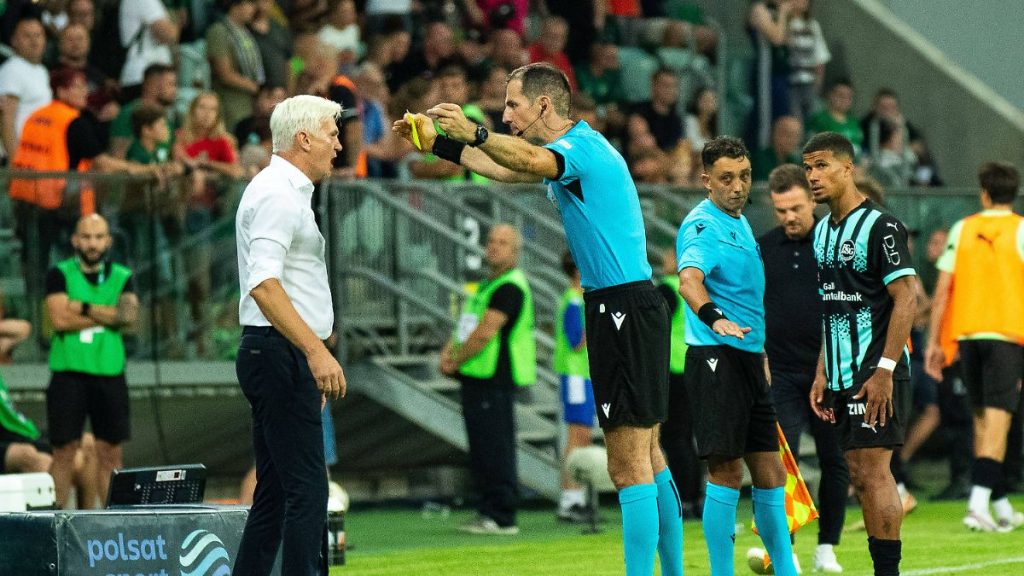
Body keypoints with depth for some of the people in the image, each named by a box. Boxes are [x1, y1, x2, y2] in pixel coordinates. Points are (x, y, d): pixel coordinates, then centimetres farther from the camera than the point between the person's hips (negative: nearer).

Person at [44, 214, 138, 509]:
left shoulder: (122, 277, 11)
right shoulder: (60, 274, 4)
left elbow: (129, 315, -7)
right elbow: (60, 319, -11)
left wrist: (84, 308, -11)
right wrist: (108, 315, -8)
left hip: (110, 374, 3)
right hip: (69, 373, -2)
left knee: (110, 454, 2)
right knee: (64, 452, -4)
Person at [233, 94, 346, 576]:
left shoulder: (283, 190, 20)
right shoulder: (278, 194, -13)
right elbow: (263, 284, -25)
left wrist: (310, 360, 30)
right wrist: (316, 350, -31)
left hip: (279, 358, 11)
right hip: (282, 355, -11)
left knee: (274, 495, 10)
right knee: (307, 492, -14)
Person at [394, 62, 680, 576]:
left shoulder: (582, 144, -13)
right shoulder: (575, 148, 18)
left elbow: (531, 160, -36)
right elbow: (505, 168, 30)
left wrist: (475, 132, -48)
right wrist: (437, 144, 25)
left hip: (625, 311, -11)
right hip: (626, 310, 11)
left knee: (629, 468, -12)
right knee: (649, 459, 15)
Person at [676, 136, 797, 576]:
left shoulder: (740, 222, 18)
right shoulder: (703, 225, -11)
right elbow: (689, 280, -31)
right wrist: (714, 319, -49)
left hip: (748, 359, 9)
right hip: (715, 358, -9)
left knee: (769, 471, 10)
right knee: (727, 470, -9)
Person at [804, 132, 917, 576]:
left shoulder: (880, 227, -11)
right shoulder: (823, 232, 15)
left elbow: (906, 298, -15)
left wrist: (884, 370, -21)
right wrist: (822, 373, 15)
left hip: (876, 376, -8)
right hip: (843, 374, 8)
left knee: (872, 472, -11)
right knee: (861, 475, 8)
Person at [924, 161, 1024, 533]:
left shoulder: (962, 230, 7)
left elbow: (942, 290, 4)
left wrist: (934, 342, 8)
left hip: (966, 333, 3)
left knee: (981, 418, 13)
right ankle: (979, 503, -21)